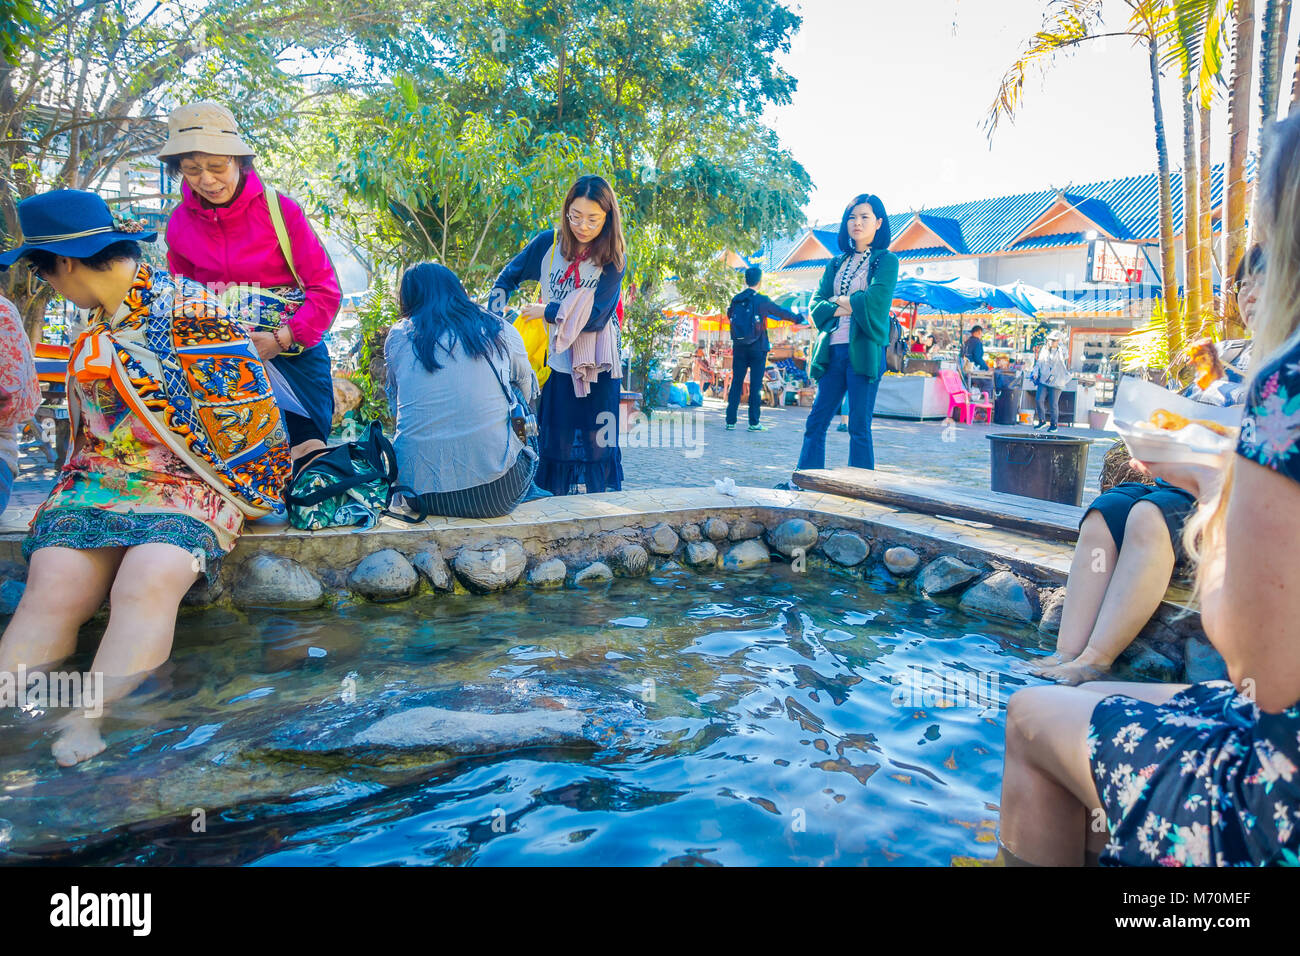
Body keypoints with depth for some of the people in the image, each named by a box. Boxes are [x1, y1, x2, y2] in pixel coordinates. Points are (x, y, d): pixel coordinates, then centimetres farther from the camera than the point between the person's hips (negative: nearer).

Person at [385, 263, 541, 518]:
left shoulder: (398, 337, 6)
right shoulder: (500, 331, 6)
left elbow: (395, 403, 17)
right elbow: (528, 390, 22)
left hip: (421, 489, 2)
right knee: (527, 452, 32)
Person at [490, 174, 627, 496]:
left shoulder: (613, 258, -6)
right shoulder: (548, 243, 0)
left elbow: (594, 317, -13)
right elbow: (506, 278, 12)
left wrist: (546, 311, -8)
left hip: (594, 369, -2)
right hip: (554, 361, 2)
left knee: (594, 444, 3)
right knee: (549, 443, 5)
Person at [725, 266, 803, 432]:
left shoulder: (736, 299, 4)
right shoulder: (762, 301, -6)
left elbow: (729, 314, 22)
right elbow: (782, 312, 6)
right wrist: (798, 318, 23)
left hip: (739, 348, 3)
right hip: (757, 348, -3)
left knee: (736, 382, 6)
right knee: (756, 385, 0)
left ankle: (731, 421, 3)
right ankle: (754, 423, 0)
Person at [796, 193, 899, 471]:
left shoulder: (886, 260, 5)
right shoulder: (837, 263, 20)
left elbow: (877, 299, -12)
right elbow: (817, 303, 10)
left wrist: (841, 300, 0)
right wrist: (839, 310, -8)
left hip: (864, 350, -5)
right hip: (833, 349, 5)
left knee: (859, 427, -4)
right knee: (815, 423, 3)